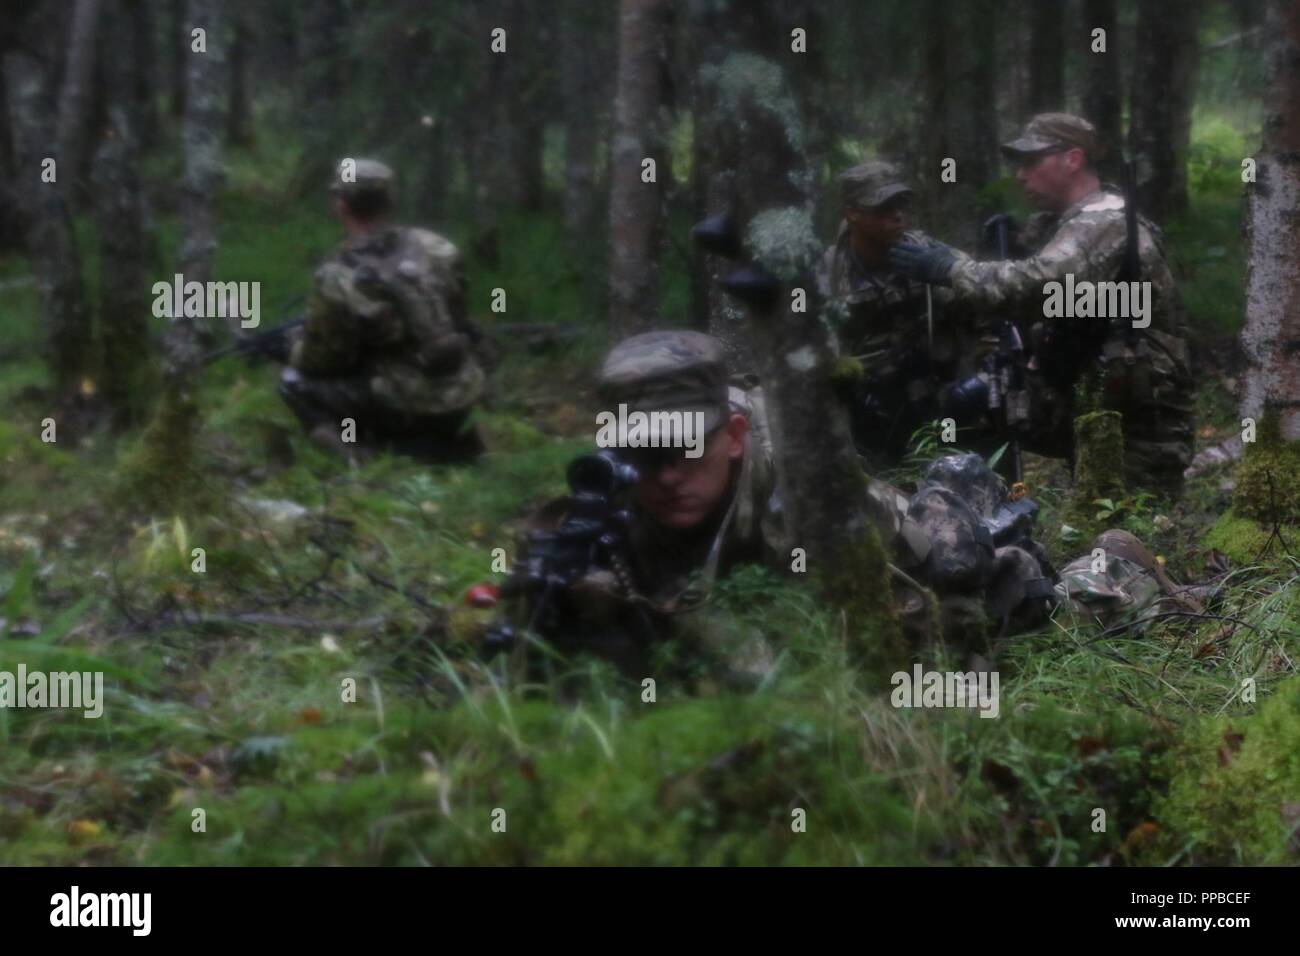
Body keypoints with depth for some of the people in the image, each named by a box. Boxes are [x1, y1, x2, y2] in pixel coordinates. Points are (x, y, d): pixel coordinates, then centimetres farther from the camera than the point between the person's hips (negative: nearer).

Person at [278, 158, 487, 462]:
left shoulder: (338, 278, -15)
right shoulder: (435, 248, 0)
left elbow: (319, 361, -5)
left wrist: (295, 345, 19)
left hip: (408, 407, -6)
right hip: (463, 397, 6)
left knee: (296, 380, 8)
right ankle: (446, 439, 15)